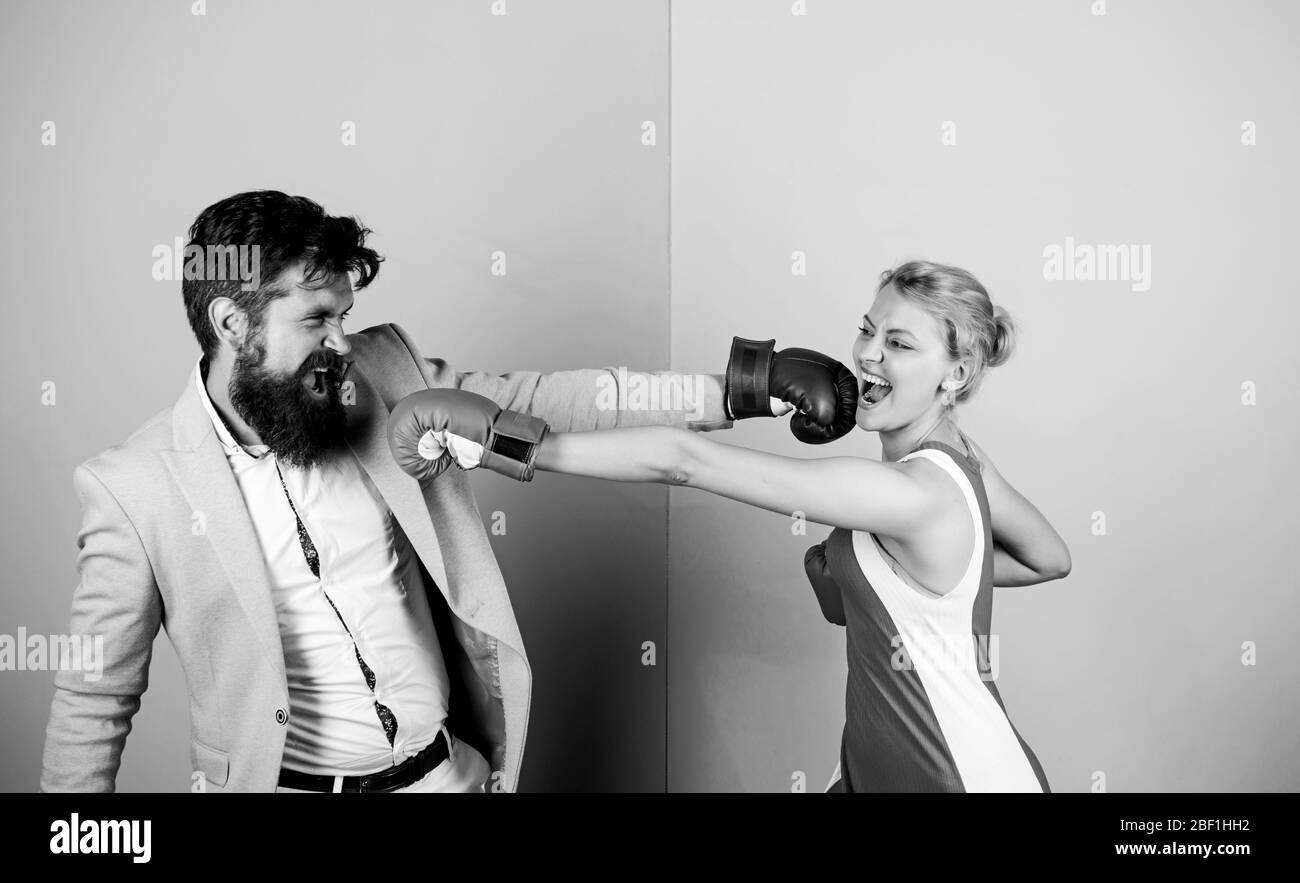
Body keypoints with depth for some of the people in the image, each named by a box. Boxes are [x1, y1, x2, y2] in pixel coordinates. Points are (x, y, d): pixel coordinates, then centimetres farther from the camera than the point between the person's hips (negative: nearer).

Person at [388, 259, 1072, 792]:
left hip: (971, 773, -8)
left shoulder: (918, 495, -30)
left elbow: (683, 461, -35)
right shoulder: (958, 453, -2)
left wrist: (507, 442, -35)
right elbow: (1051, 558, 16)